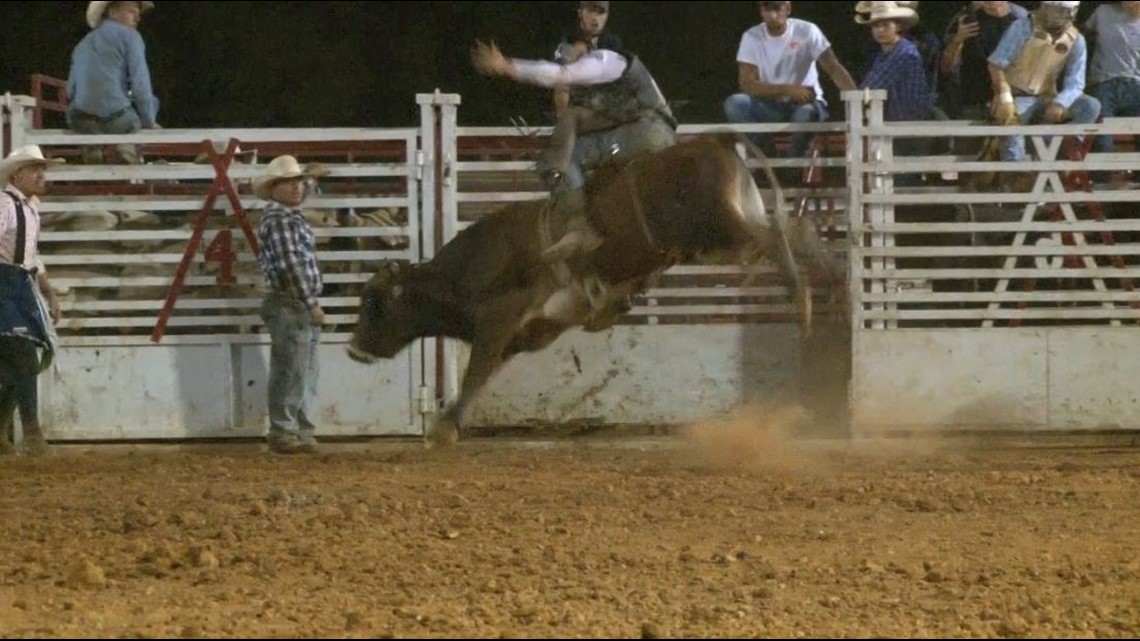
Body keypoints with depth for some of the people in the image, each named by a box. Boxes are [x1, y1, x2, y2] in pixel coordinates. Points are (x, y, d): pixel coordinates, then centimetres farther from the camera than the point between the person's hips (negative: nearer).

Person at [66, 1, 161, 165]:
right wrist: (149, 122, 6)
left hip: (80, 122, 5)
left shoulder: (83, 44, 23)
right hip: (115, 118, -5)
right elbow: (141, 85, -4)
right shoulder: (128, 36, 3)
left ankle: (92, 145, 9)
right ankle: (130, 145, -1)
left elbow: (71, 91, 22)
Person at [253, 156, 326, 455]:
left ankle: (302, 431, 18)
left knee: (307, 373, 13)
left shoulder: (291, 215, 14)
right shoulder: (278, 221, -15)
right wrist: (312, 303, -21)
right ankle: (283, 433, -2)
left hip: (301, 307, 10)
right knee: (290, 371, -6)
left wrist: (308, 178, 32)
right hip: (289, 305, -10)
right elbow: (291, 266, -22)